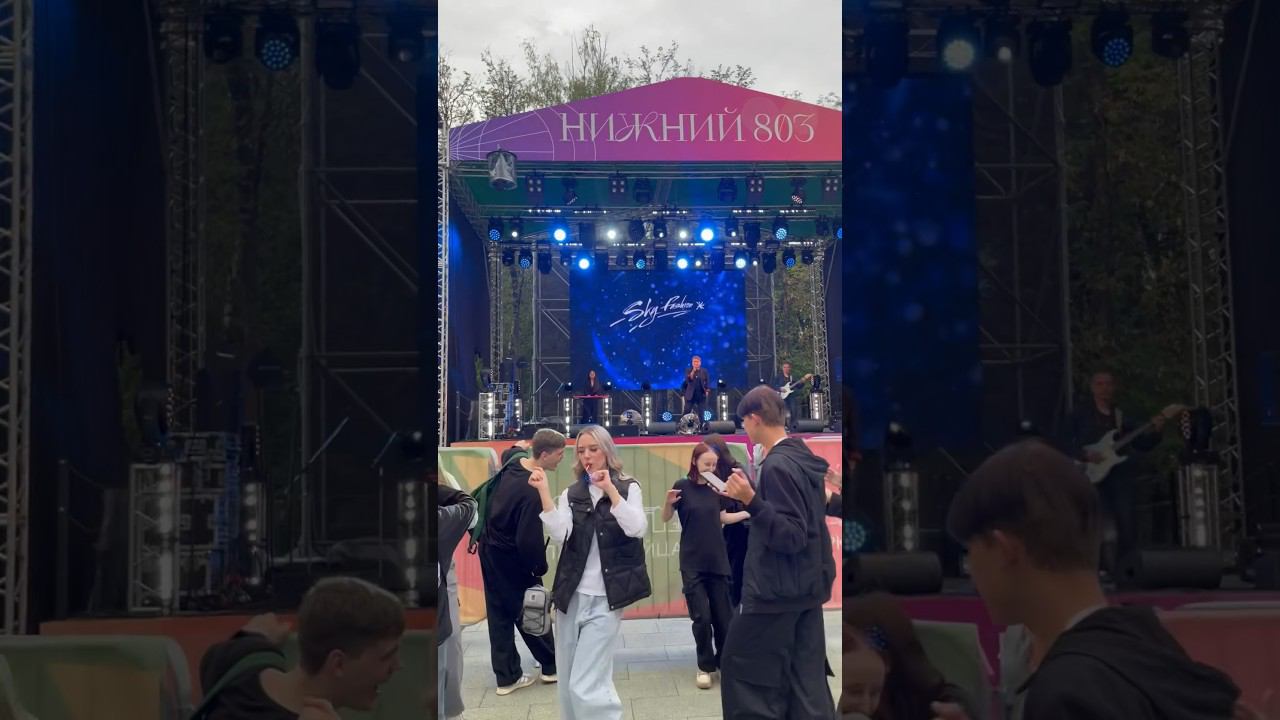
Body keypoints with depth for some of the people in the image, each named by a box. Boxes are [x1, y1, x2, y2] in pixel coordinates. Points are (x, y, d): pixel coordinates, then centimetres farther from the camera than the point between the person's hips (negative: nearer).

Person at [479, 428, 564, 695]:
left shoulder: (512, 466, -2)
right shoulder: (533, 490, -28)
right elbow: (528, 539, -26)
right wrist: (540, 567, -13)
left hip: (491, 551, 8)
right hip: (512, 559, -8)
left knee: (499, 614, 10)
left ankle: (507, 676, 17)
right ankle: (551, 666, 24)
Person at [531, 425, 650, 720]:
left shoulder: (628, 487, 3)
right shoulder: (571, 494, 10)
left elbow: (637, 529, -14)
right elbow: (559, 535, -7)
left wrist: (610, 489, -19)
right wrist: (544, 491, -14)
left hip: (605, 598, -4)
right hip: (571, 596, 4)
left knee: (586, 686, -12)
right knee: (569, 685, 10)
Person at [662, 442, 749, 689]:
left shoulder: (716, 487, 4)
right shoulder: (683, 486, -7)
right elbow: (666, 518, -4)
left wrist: (750, 512, 7)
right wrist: (669, 503, -24)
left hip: (717, 560, 3)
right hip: (692, 563, -3)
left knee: (723, 615, 5)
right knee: (701, 616, -4)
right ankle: (705, 666, 10)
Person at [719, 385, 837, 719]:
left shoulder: (777, 466, -19)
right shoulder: (805, 459, 9)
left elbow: (790, 536, -24)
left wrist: (751, 501, -31)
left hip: (777, 589, -9)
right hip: (807, 586, 9)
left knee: (742, 670, 0)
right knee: (806, 678, 11)